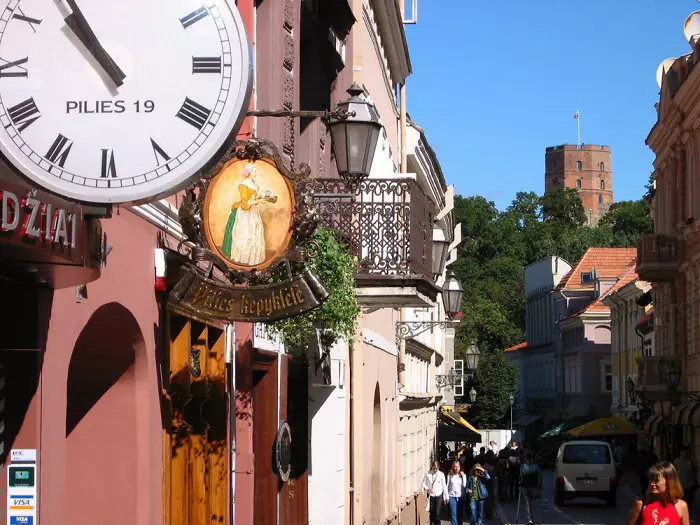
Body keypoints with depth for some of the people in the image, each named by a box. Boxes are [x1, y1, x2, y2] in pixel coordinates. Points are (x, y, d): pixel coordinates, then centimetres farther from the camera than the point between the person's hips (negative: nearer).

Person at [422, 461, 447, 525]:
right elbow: (423, 483, 0)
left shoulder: (441, 474, -6)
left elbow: (444, 486, 0)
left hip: (438, 496, -1)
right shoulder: (427, 474, -5)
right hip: (430, 496, 1)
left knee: (437, 513, -8)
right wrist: (427, 489, -21)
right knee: (432, 512, 11)